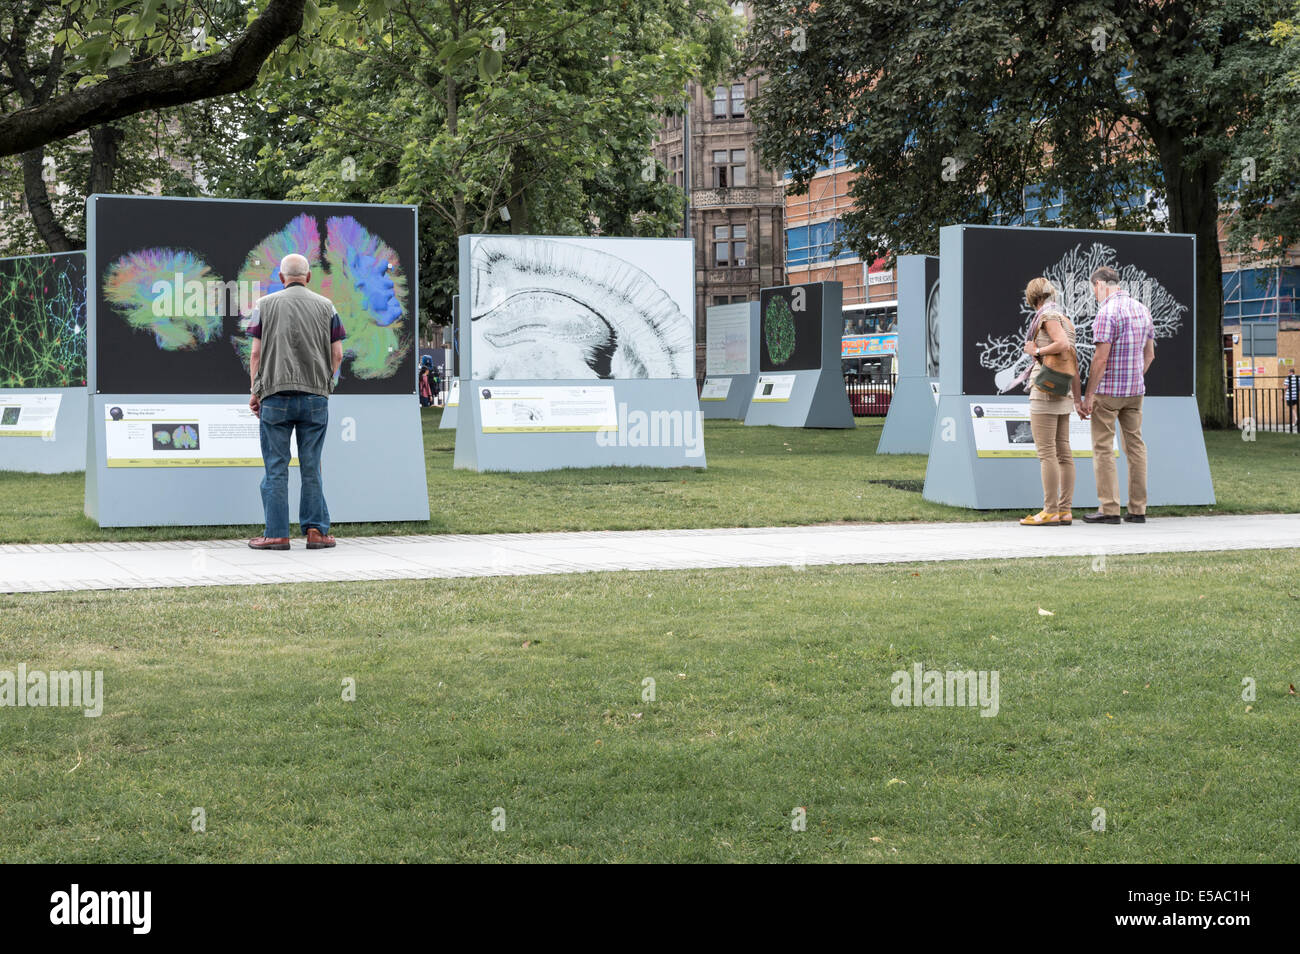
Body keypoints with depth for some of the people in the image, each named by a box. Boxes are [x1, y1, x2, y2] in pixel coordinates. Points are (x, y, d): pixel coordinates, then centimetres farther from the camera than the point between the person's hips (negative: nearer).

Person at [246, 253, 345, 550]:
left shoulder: (265, 305, 5)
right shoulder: (326, 306, 7)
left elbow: (257, 352, 1)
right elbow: (337, 354, 5)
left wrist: (254, 392, 9)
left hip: (276, 394, -1)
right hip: (316, 396, 1)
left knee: (276, 467, 2)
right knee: (311, 467, 6)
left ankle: (276, 534, 1)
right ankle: (316, 531, 5)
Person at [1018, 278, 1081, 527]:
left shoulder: (1048, 315, -8)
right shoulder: (1065, 319, 17)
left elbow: (1063, 345, -23)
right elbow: (1073, 361, 17)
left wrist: (1036, 352, -8)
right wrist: (1077, 398, 19)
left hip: (1046, 389, -9)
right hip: (1063, 393, 9)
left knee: (1046, 452, -9)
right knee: (1062, 451, 6)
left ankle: (1050, 512, -10)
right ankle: (1065, 511, 6)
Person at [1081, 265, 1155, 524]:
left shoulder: (1108, 312, -15)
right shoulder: (1141, 309, 10)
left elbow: (1101, 359, -19)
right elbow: (1149, 354, 15)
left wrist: (1089, 395, -15)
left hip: (1107, 390, -7)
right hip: (1135, 391, 7)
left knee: (1103, 448, -2)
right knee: (1135, 445, 8)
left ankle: (1109, 509, -4)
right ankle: (1138, 509, 9)